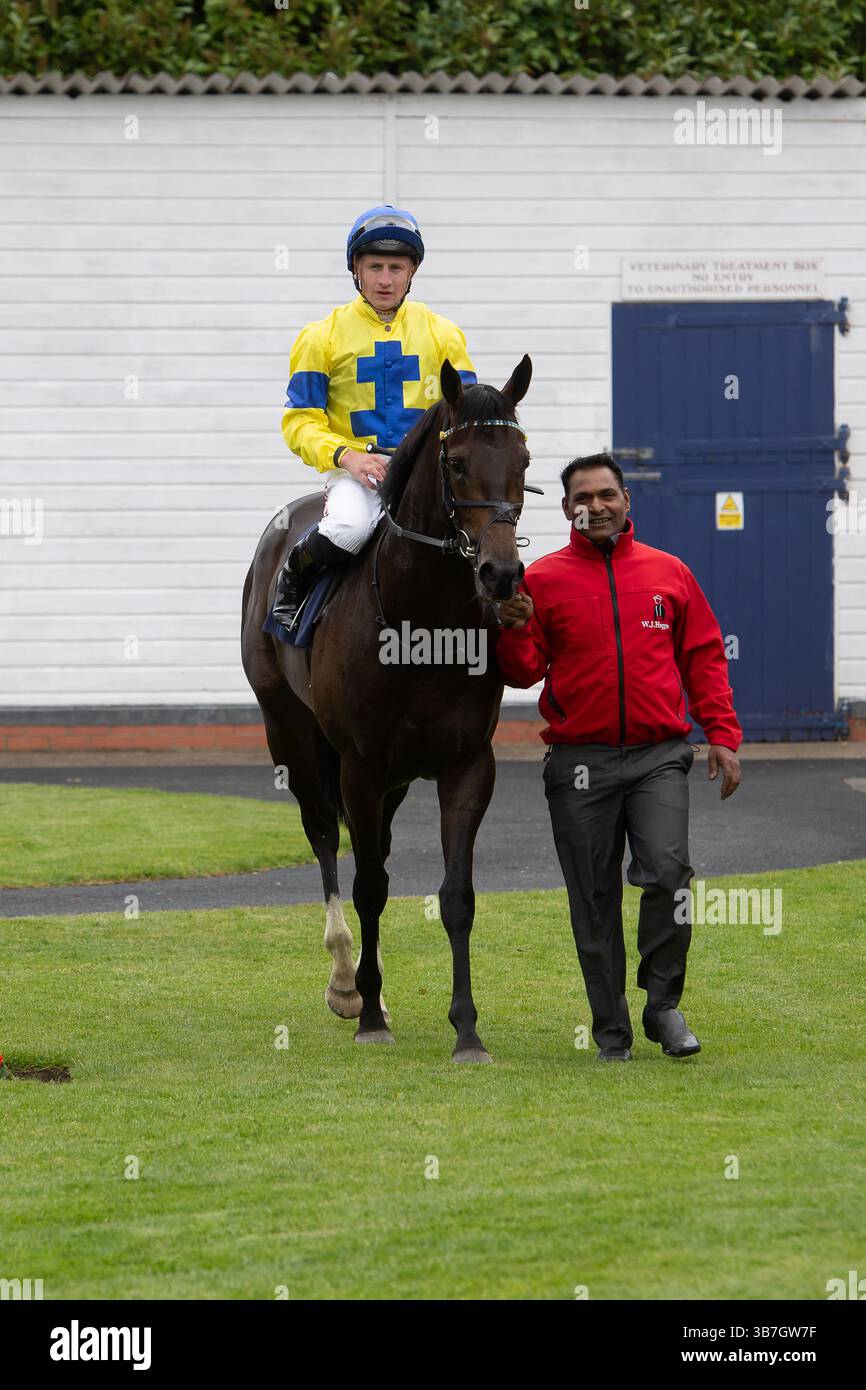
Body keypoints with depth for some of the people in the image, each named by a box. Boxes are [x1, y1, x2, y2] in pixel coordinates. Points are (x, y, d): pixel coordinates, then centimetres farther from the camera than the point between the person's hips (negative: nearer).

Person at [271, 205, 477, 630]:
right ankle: (289, 587, -4)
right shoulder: (323, 338, 7)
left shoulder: (443, 335, 13)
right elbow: (301, 420, 4)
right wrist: (345, 455, -15)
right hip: (354, 467, -2)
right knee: (348, 527, -35)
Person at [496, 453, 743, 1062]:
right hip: (580, 762, 0)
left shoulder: (669, 573, 10)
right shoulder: (543, 579, 5)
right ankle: (612, 1030, 11)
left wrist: (723, 735, 4)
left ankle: (664, 1005, -4)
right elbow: (525, 672, 5)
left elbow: (704, 658, 13)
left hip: (659, 755, 0)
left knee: (667, 870, -19)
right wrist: (513, 633, -16)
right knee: (595, 900, 2)